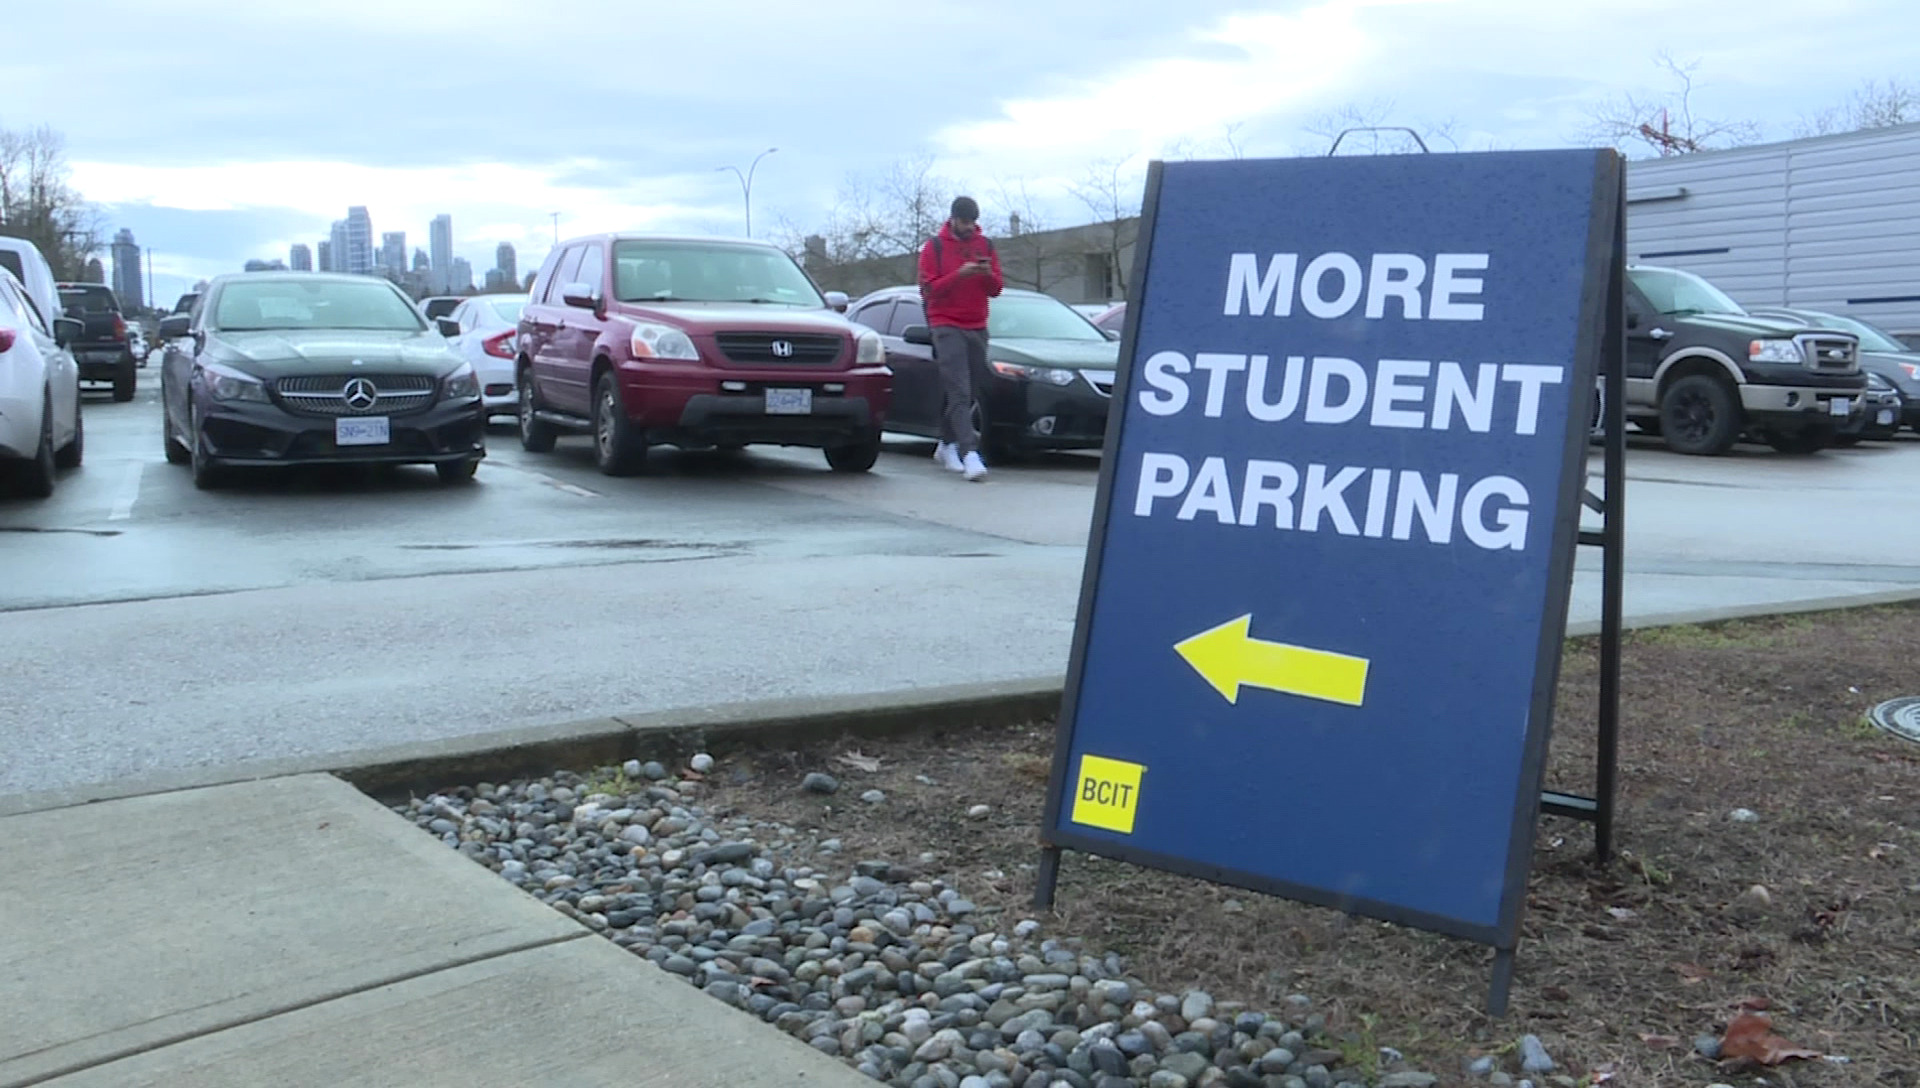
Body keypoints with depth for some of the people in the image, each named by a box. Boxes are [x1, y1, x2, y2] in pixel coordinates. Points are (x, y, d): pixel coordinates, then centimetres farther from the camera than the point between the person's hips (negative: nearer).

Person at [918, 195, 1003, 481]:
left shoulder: (985, 245, 13)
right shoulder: (935, 246, 2)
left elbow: (996, 289, 12)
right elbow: (927, 289, -4)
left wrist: (989, 275, -11)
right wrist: (959, 275, -18)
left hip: (977, 328, 4)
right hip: (947, 326, -4)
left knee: (966, 393, 7)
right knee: (959, 392, -14)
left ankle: (947, 445, 23)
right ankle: (969, 453, -23)